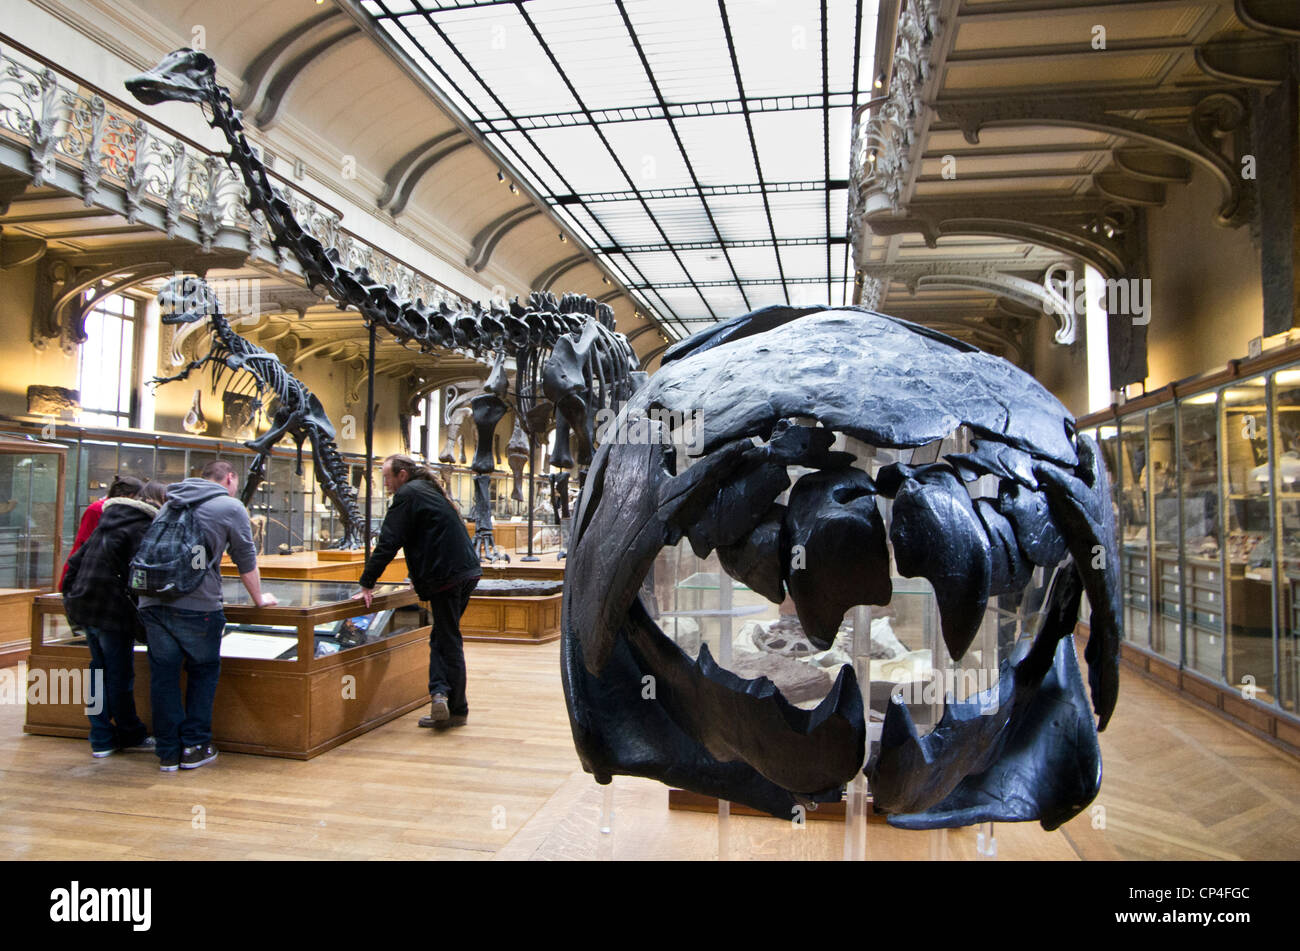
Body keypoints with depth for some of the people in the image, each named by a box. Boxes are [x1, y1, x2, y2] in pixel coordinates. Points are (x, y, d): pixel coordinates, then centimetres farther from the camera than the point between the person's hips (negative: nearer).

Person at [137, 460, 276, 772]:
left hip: (151, 601, 5)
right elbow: (246, 561, 6)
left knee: (163, 676, 10)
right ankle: (194, 747, 13)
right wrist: (259, 598, 20)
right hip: (196, 603, -5)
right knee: (204, 671, 11)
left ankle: (169, 751, 15)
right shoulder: (231, 507, 2)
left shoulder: (170, 504, 20)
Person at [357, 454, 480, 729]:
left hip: (446, 577, -9)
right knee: (443, 637, 13)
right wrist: (420, 580, 35)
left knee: (448, 641, -2)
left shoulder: (408, 495, -6)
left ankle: (456, 709, 3)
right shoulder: (430, 491, 22)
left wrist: (367, 584, -7)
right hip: (466, 572, 9)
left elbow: (388, 542, -11)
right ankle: (441, 693, 7)